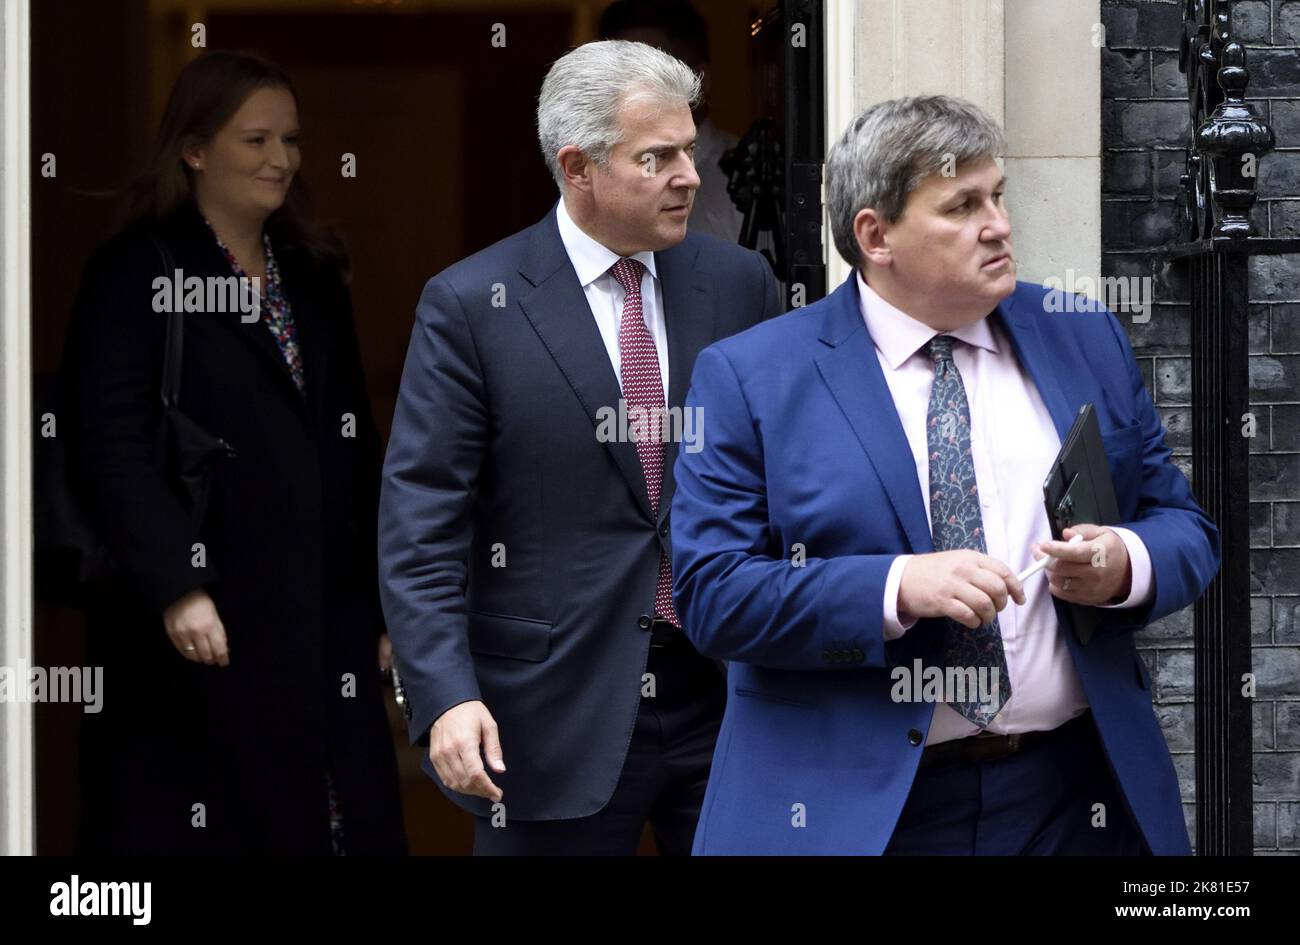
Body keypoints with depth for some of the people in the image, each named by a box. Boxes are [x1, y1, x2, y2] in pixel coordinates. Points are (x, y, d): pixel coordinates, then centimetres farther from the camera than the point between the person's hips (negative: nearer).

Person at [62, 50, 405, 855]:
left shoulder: (313, 277, 17)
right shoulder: (139, 273, -4)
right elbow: (113, 446, -13)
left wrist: (385, 605, 14)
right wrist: (176, 586, -23)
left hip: (320, 620, 6)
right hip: (203, 625, -6)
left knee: (337, 817, 2)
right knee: (198, 824, -1)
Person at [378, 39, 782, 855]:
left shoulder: (738, 284, 6)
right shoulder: (470, 306, -4)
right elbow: (421, 524, -7)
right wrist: (447, 696, -18)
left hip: (728, 695, 3)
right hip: (557, 709, -3)